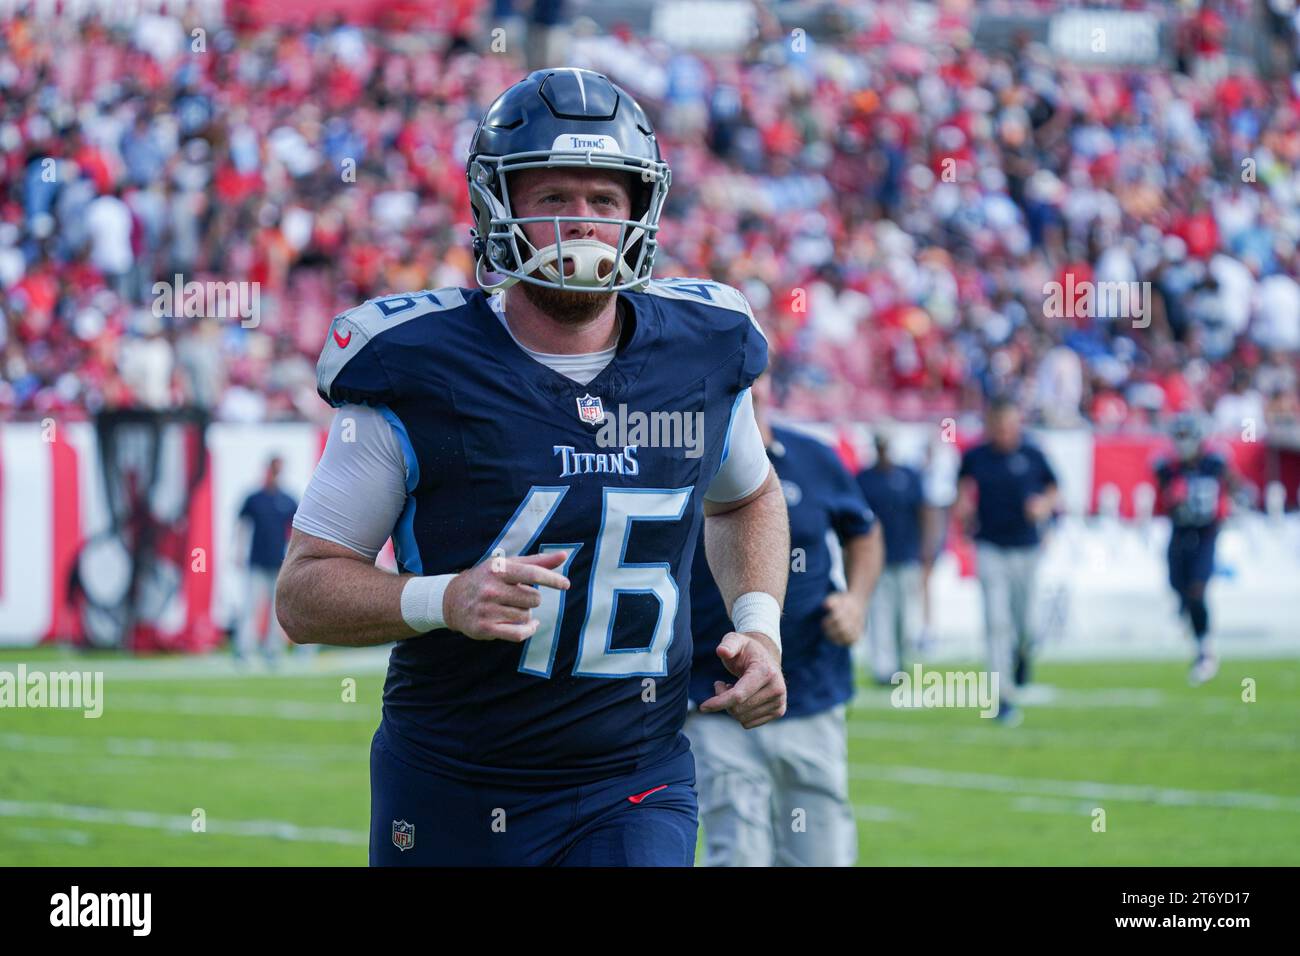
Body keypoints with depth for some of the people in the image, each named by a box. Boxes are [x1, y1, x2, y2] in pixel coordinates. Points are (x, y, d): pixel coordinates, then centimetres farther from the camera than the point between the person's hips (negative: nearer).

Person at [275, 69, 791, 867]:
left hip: (635, 794, 2)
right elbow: (305, 592, -8)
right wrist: (444, 600, -25)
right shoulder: (418, 375, -10)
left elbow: (747, 499, 24)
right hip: (451, 793, -1)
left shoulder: (702, 358, 1)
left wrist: (760, 626, 7)